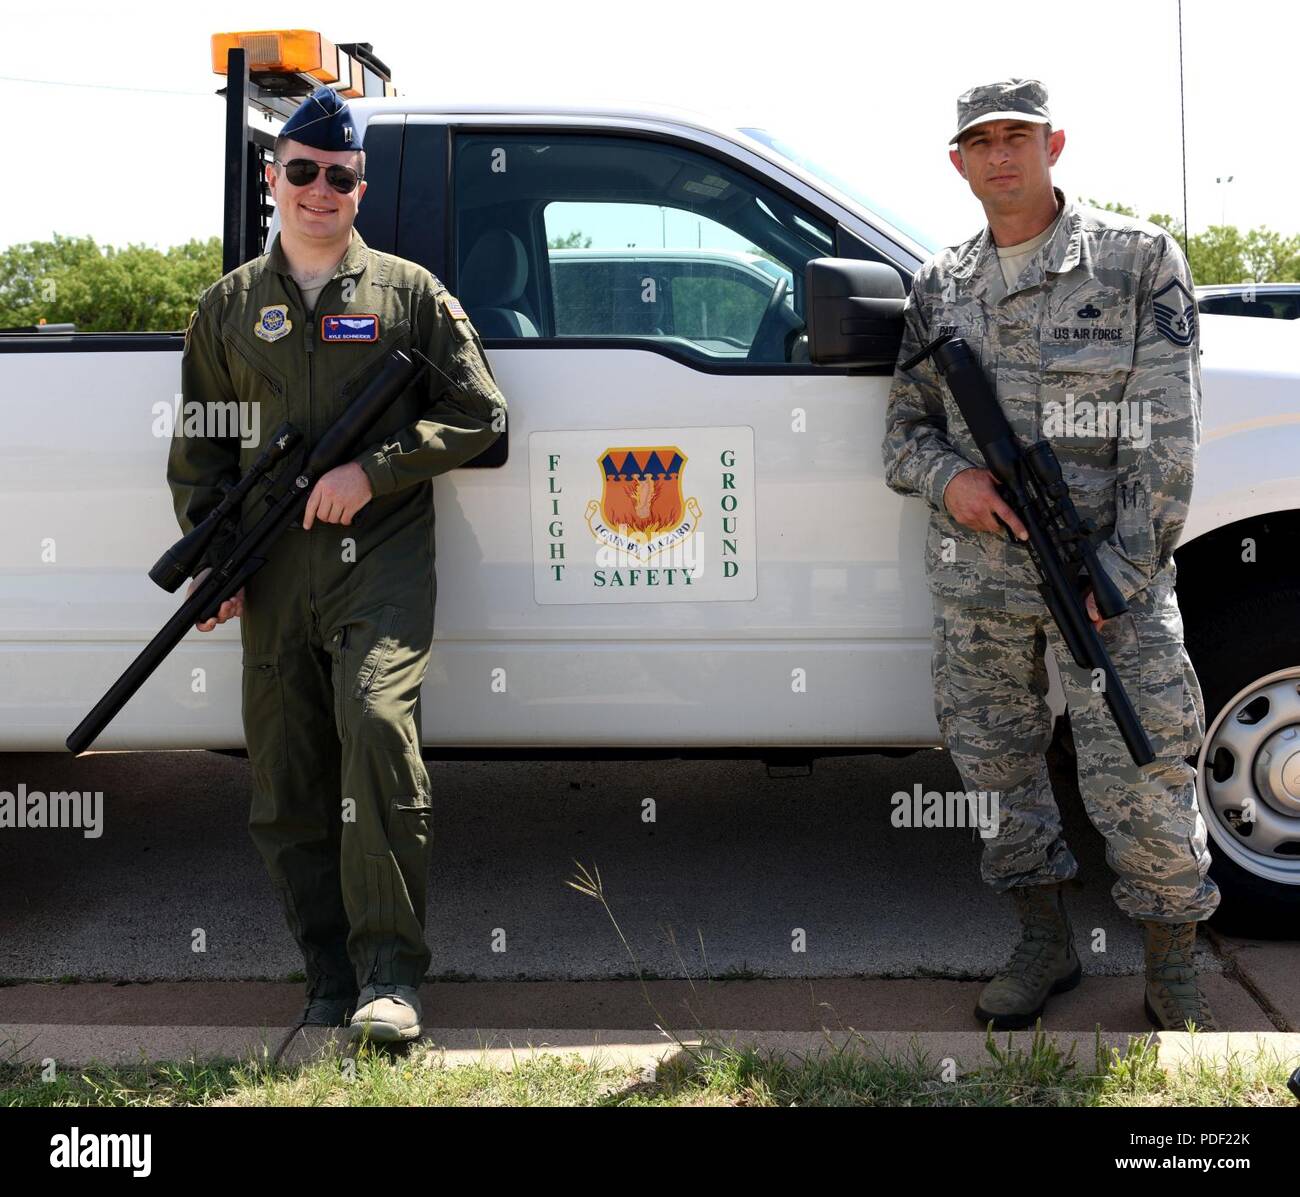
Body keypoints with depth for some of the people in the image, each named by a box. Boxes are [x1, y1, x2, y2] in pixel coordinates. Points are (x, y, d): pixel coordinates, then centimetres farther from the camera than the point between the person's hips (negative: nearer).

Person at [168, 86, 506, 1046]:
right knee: (286, 791, 3)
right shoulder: (229, 306, 16)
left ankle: (389, 975, -16)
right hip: (273, 578, 4)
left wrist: (372, 471, -8)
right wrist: (209, 556, 6)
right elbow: (198, 449, 19)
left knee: (378, 723, -24)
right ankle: (332, 981, 15)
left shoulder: (409, 292, 8)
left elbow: (478, 414, 4)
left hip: (381, 555, -3)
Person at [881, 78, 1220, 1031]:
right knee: (1001, 771, 13)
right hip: (976, 581, 4)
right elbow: (904, 428, 15)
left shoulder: (1141, 260, -1)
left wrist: (1117, 576, -14)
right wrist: (947, 478, -9)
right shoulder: (940, 285, 10)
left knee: (1142, 791, -3)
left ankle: (1174, 974, 18)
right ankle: (1046, 948, 31)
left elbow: (1168, 438, -6)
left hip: (1113, 571, -4)